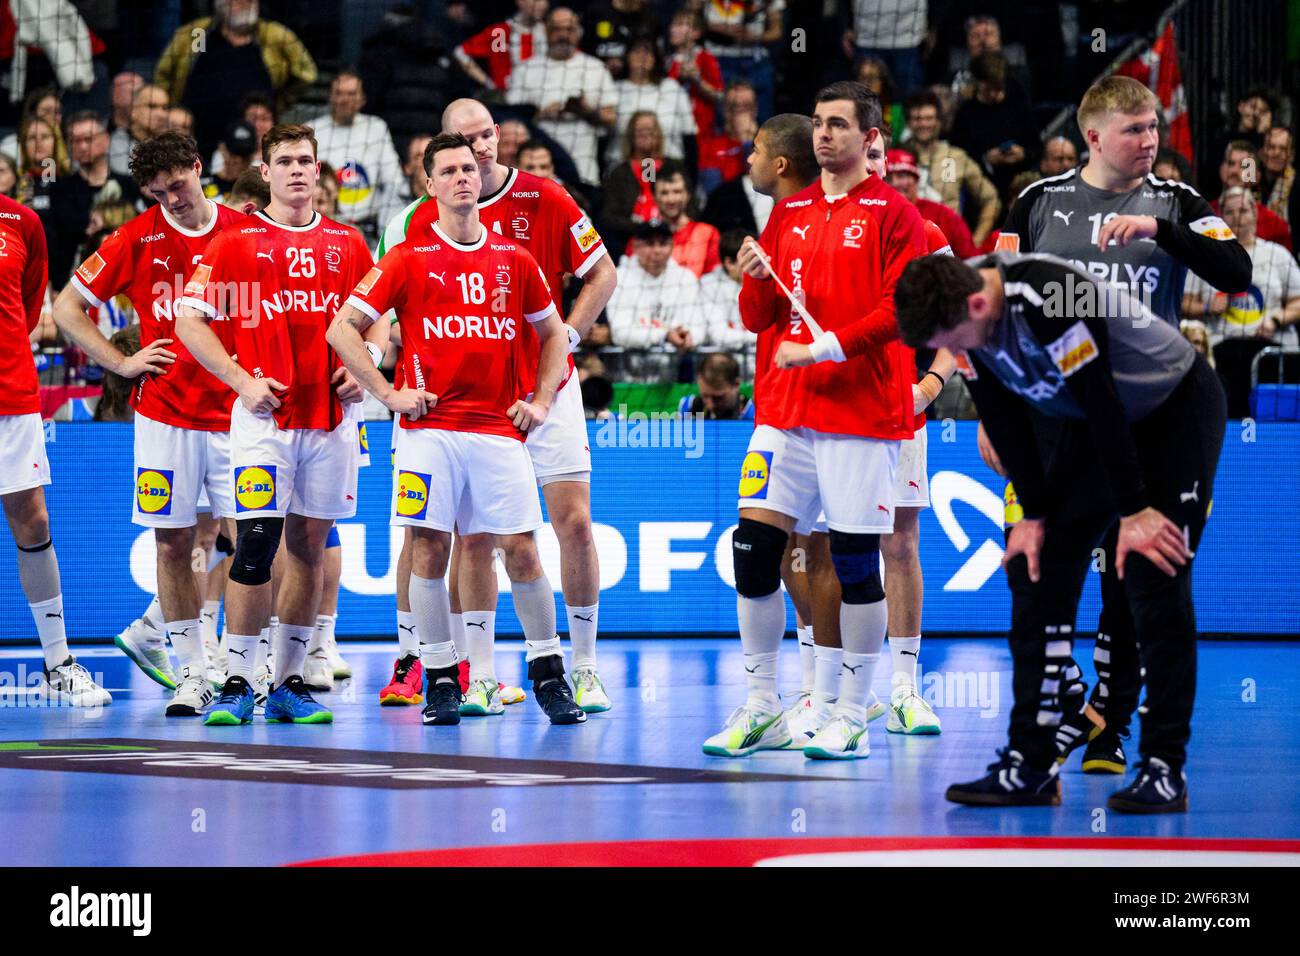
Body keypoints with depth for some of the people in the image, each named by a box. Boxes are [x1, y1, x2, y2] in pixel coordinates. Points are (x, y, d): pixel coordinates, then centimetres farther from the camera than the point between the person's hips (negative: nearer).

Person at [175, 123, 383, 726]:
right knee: (255, 544, -12)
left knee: (310, 547, 6)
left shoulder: (347, 244, 11)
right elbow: (190, 320, 0)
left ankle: (288, 683, 13)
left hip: (331, 416, 4)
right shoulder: (236, 242, 1)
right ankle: (237, 683, -6)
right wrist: (241, 380, -9)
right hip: (265, 416, -4)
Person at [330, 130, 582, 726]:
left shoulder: (513, 259, 10)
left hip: (500, 430, 2)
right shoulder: (408, 259, 2)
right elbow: (343, 329, 2)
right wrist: (389, 393, -4)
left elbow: (553, 332, 22)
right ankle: (441, 680, 6)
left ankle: (549, 674, 9)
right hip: (430, 427, -1)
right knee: (430, 551, -4)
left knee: (521, 551, -3)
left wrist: (542, 400, 10)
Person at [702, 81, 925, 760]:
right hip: (785, 408, 5)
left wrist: (825, 346, -15)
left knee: (856, 563, -3)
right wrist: (756, 279, -4)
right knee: (753, 550, -2)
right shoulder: (788, 213, 15)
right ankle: (761, 710, 7)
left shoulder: (893, 213, 0)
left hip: (862, 412, -5)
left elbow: (902, 309, -10)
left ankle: (852, 718, 5)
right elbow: (757, 320, 17)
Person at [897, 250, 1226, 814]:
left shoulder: (1049, 299, -36)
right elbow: (1004, 416, -2)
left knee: (1155, 584, -13)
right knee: (1035, 572, 1)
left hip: (1179, 411, -8)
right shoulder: (963, 316, -12)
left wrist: (1135, 512, -25)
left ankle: (1165, 770, -8)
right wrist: (1034, 514, -3)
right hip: (1104, 427, 8)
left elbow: (1103, 405, -31)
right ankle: (1030, 766, 4)